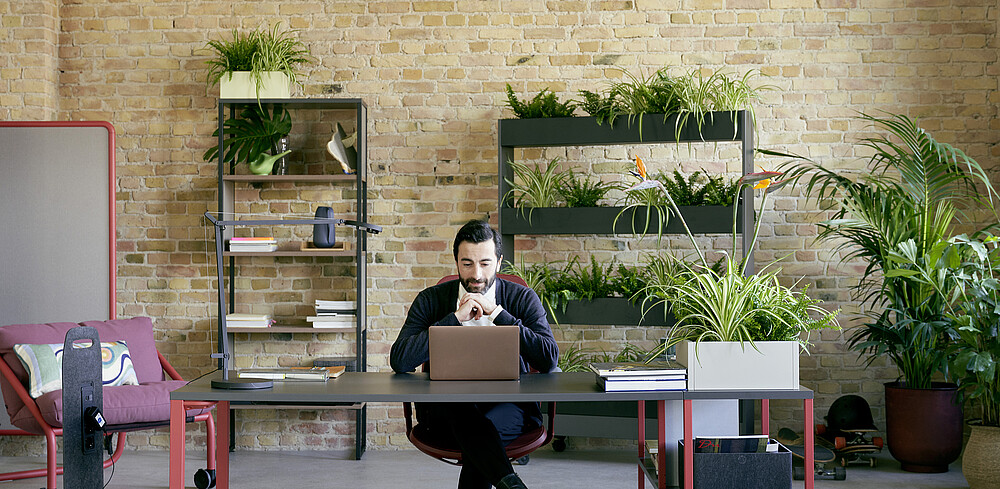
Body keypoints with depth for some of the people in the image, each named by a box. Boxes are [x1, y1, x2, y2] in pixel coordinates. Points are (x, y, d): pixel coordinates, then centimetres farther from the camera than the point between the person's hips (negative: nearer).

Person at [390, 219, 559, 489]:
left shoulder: (522, 299, 5)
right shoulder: (431, 300, 5)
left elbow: (549, 360, -9)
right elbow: (399, 360, -9)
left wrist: (498, 314, -12)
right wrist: (455, 318, -13)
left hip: (507, 404, 0)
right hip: (446, 408, 0)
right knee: (465, 415, -36)